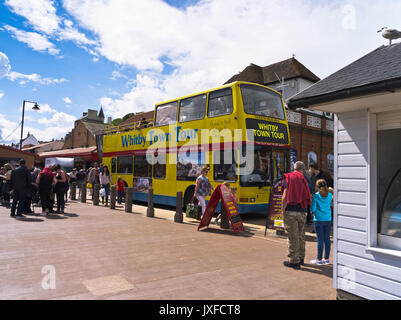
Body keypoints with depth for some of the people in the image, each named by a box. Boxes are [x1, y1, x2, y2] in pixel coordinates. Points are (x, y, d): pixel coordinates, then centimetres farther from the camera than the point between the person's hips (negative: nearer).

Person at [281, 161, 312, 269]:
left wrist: (282, 212, -6)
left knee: (293, 237, 1)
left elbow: (285, 197, -10)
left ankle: (294, 261, 7)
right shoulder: (304, 179, 10)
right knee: (301, 236, 18)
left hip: (291, 211, -4)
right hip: (302, 212, 5)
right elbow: (308, 196, 3)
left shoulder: (288, 178, -3)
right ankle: (301, 258, 31)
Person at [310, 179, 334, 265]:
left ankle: (319, 259, 7)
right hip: (328, 219, 4)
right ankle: (327, 258, 19)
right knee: (327, 239, 10)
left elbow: (313, 209, -12)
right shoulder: (330, 195, 0)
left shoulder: (316, 196, -12)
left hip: (319, 220, -4)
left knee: (320, 239, 0)